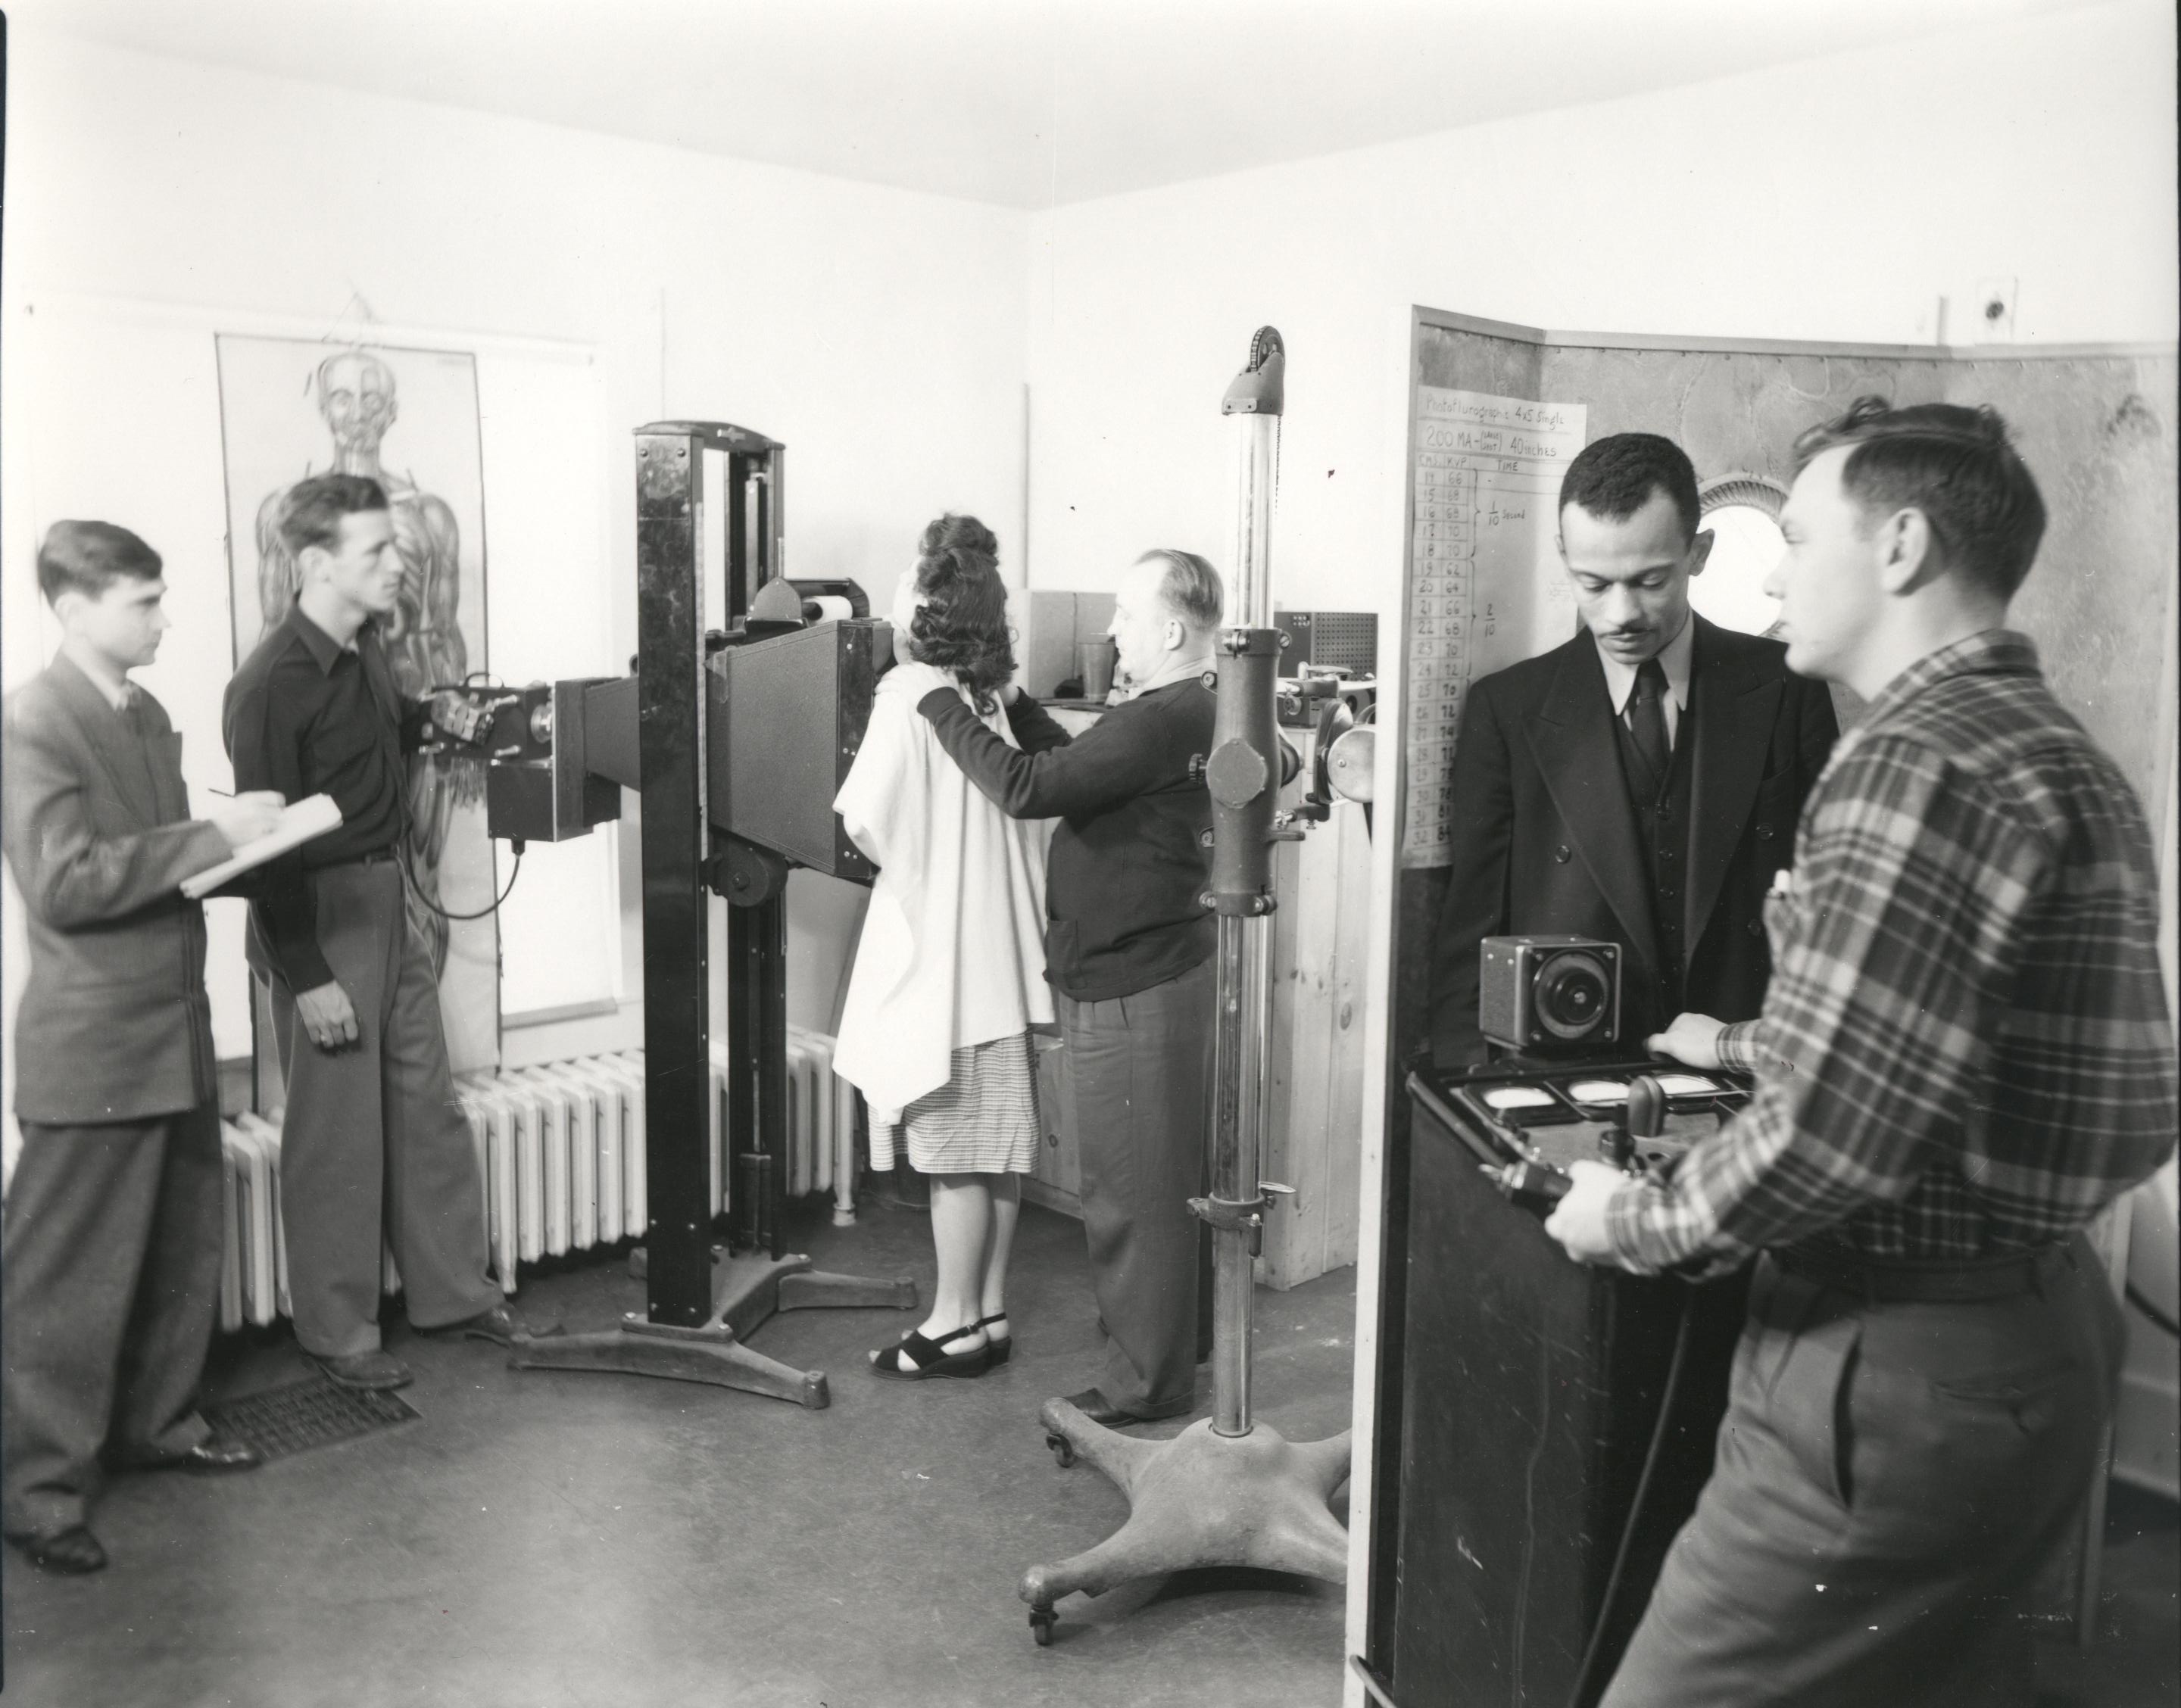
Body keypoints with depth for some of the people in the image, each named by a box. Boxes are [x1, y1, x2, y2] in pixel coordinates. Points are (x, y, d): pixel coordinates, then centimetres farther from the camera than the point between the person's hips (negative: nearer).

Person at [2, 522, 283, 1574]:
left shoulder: (149, 717, 12)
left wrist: (239, 843, 5)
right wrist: (214, 834, -22)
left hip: (177, 1031, 8)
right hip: (92, 1050, -8)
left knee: (183, 1251, 17)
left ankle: (157, 1421, 35)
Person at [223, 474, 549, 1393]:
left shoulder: (362, 650, 5)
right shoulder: (272, 683, -19)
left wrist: (426, 717, 3)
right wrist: (306, 977, -18)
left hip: (385, 899, 8)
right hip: (317, 914, -8)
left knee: (428, 1107, 14)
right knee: (339, 1135, 3)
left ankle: (453, 1293, 28)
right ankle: (338, 1333, 20)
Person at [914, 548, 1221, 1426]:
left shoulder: (1163, 721, -23)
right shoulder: (1180, 711, 11)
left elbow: (1029, 788, -27)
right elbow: (1078, 768, 18)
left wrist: (940, 705, -17)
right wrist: (1014, 702, 10)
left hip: (1132, 988, -11)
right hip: (1138, 972, 11)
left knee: (1134, 1188, 1)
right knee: (1155, 1177, 21)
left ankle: (1149, 1380, 14)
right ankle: (1162, 1343, 37)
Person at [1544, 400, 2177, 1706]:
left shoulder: (1921, 761, -19)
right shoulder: (2067, 752, 15)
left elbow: (1842, 1126, -26)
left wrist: (1644, 1224, -10)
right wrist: (1750, 1049, 29)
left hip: (1902, 1368, -10)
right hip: (2036, 1336, 10)